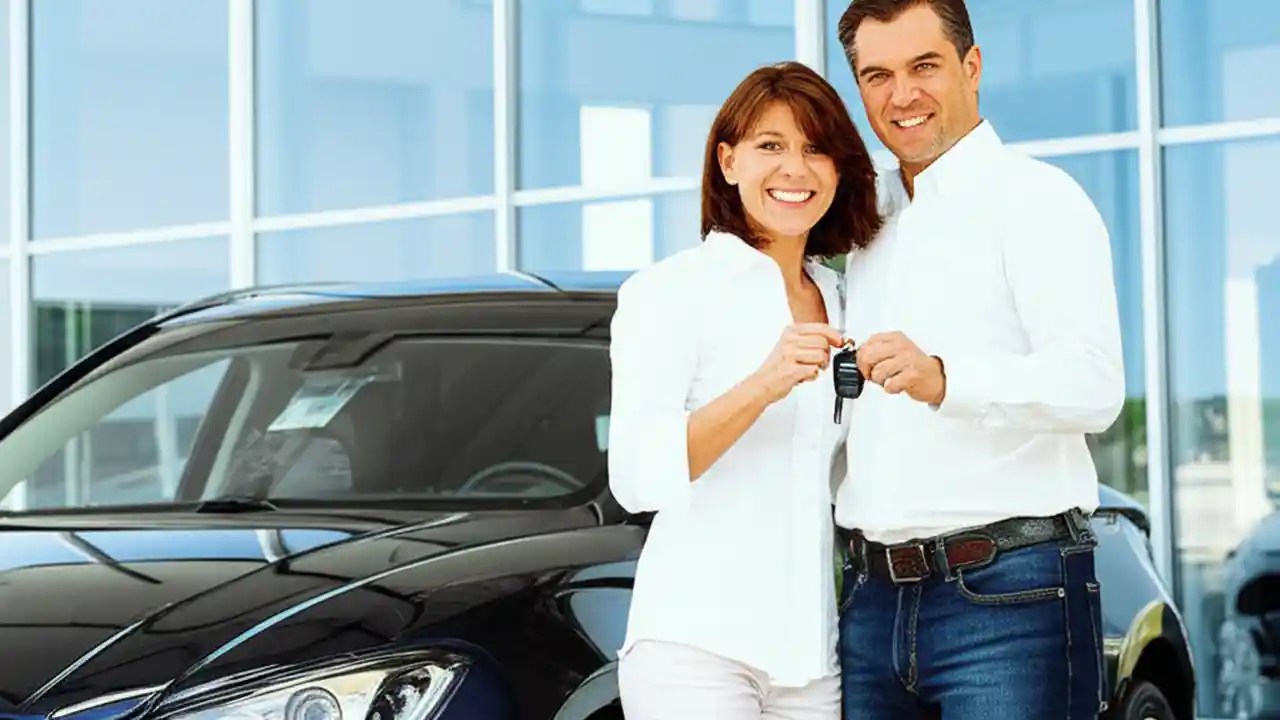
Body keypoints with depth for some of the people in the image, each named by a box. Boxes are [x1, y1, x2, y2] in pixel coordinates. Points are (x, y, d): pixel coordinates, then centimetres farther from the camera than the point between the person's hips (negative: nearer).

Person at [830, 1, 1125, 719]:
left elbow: (1094, 385, -19)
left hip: (1007, 599, -7)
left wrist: (945, 379, -33)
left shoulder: (1034, 197, -4)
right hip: (873, 598, 7)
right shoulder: (872, 225, 20)